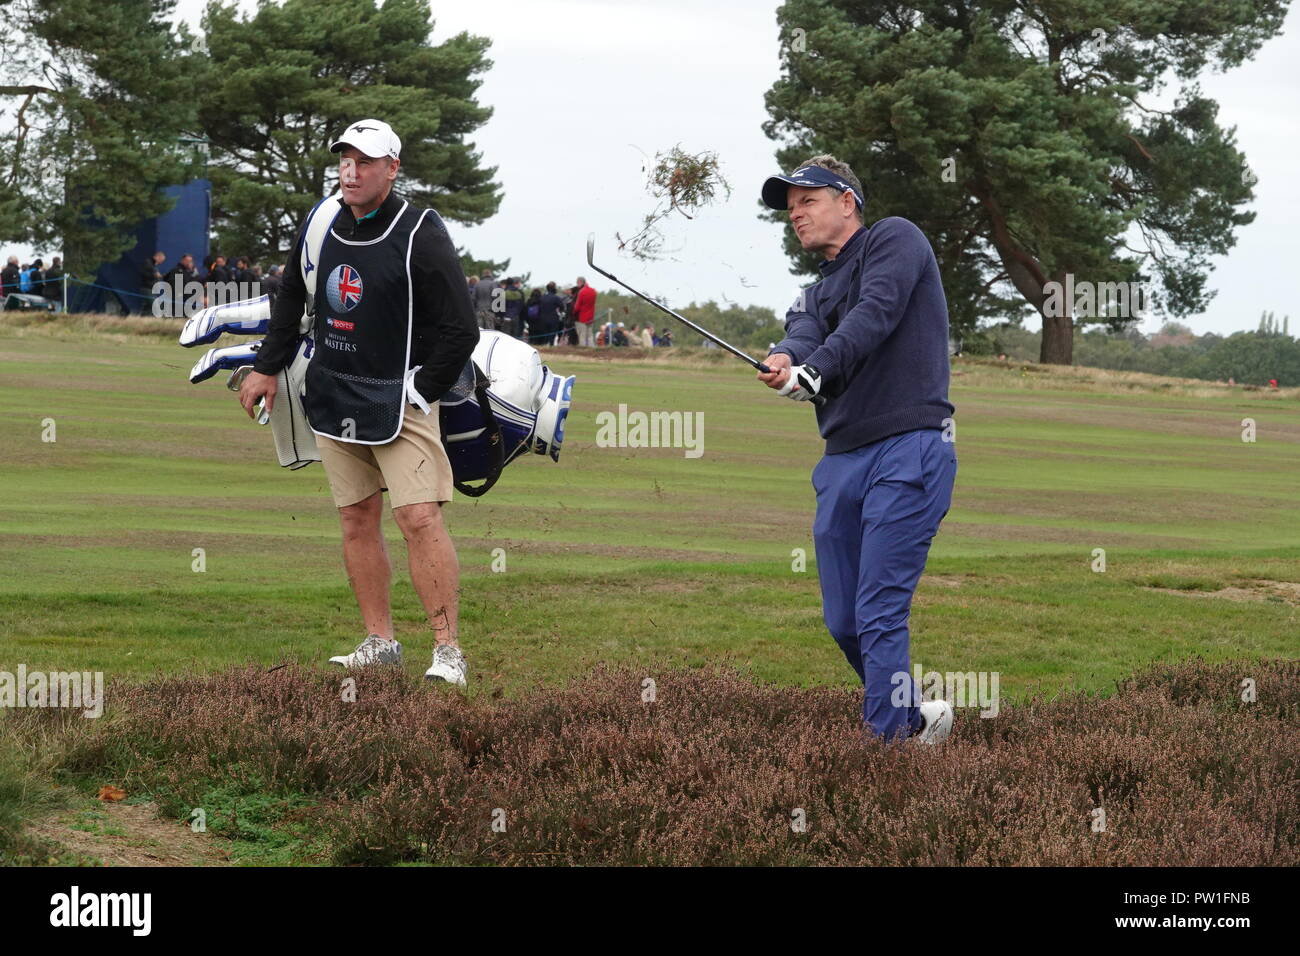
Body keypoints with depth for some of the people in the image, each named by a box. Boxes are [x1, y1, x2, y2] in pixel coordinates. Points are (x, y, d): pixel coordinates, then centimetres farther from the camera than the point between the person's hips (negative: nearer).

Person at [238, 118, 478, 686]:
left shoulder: (420, 236, -14)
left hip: (398, 397, -6)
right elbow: (291, 298, 23)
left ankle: (447, 652, -12)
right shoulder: (323, 227, 5)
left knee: (420, 519, -15)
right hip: (333, 394, 6)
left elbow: (460, 330, -11)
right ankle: (379, 643, 15)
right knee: (357, 519, 8)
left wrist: (420, 395, -8)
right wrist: (267, 368, 19)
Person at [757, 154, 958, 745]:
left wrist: (815, 368, -26)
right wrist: (785, 363, -25)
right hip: (842, 460, 8)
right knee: (843, 622, 9)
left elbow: (876, 313, -15)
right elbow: (802, 339, -1)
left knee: (879, 615, -14)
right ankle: (912, 717, 28)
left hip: (908, 451, -8)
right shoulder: (816, 294, 23)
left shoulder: (894, 240, 4)